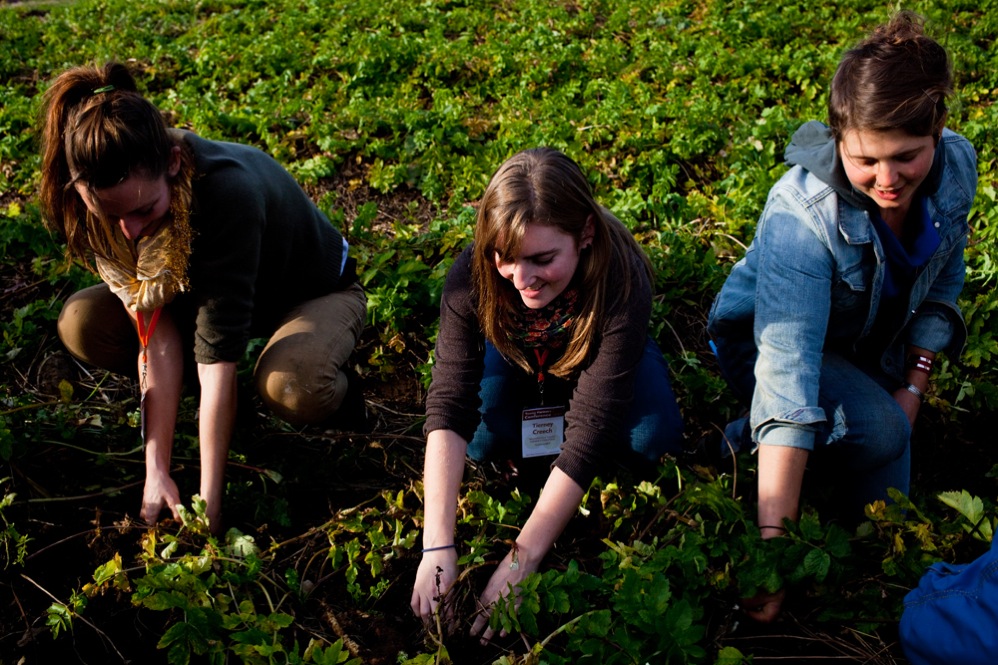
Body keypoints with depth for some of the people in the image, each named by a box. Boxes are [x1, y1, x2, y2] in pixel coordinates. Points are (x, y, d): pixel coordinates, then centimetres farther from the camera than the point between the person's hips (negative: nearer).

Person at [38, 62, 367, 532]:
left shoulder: (229, 191, -40)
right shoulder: (107, 208, -23)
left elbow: (217, 354, -39)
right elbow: (157, 334, -25)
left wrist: (208, 501, -35)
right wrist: (156, 472, -30)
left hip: (316, 293, -5)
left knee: (292, 387, -38)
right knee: (81, 324, -16)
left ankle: (331, 386, -3)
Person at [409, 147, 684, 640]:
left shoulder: (622, 281, -42)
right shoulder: (473, 276, -37)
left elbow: (588, 434, -44)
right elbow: (449, 406, -39)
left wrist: (521, 560, -48)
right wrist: (438, 547, -48)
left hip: (591, 350, 0)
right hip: (514, 352, 1)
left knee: (654, 437, -25)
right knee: (482, 442, -26)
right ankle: (545, 395, 5)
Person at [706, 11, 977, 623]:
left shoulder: (957, 166, -20)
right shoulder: (803, 212, -38)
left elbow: (940, 286, 1)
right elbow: (787, 369, -45)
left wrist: (915, 386, -7)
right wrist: (772, 539, -48)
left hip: (871, 343, 6)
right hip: (767, 334, -6)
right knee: (878, 428, -29)